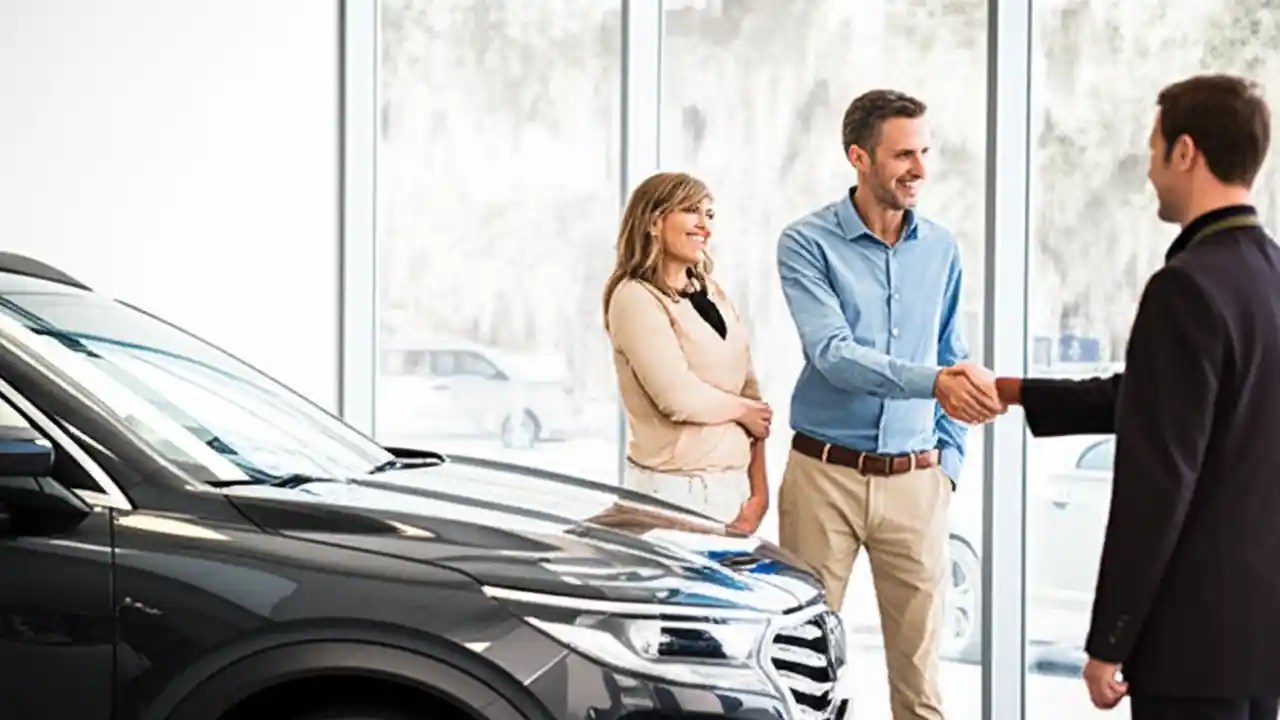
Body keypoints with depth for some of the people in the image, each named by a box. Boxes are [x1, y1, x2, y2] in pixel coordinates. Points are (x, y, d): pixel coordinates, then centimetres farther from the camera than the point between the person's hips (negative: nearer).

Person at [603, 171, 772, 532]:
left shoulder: (712, 292, 13)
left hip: (731, 484, 7)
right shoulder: (636, 298, -9)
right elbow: (678, 397, -18)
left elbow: (751, 393, 11)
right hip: (673, 488, -6)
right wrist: (741, 410, -1)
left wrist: (759, 489, 3)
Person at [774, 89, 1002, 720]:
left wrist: (948, 460, 7)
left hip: (914, 482, 3)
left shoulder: (940, 249, 7)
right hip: (825, 474, -3)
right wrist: (932, 380, -32)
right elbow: (832, 353, -19)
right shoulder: (808, 243, -6)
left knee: (918, 662, 5)